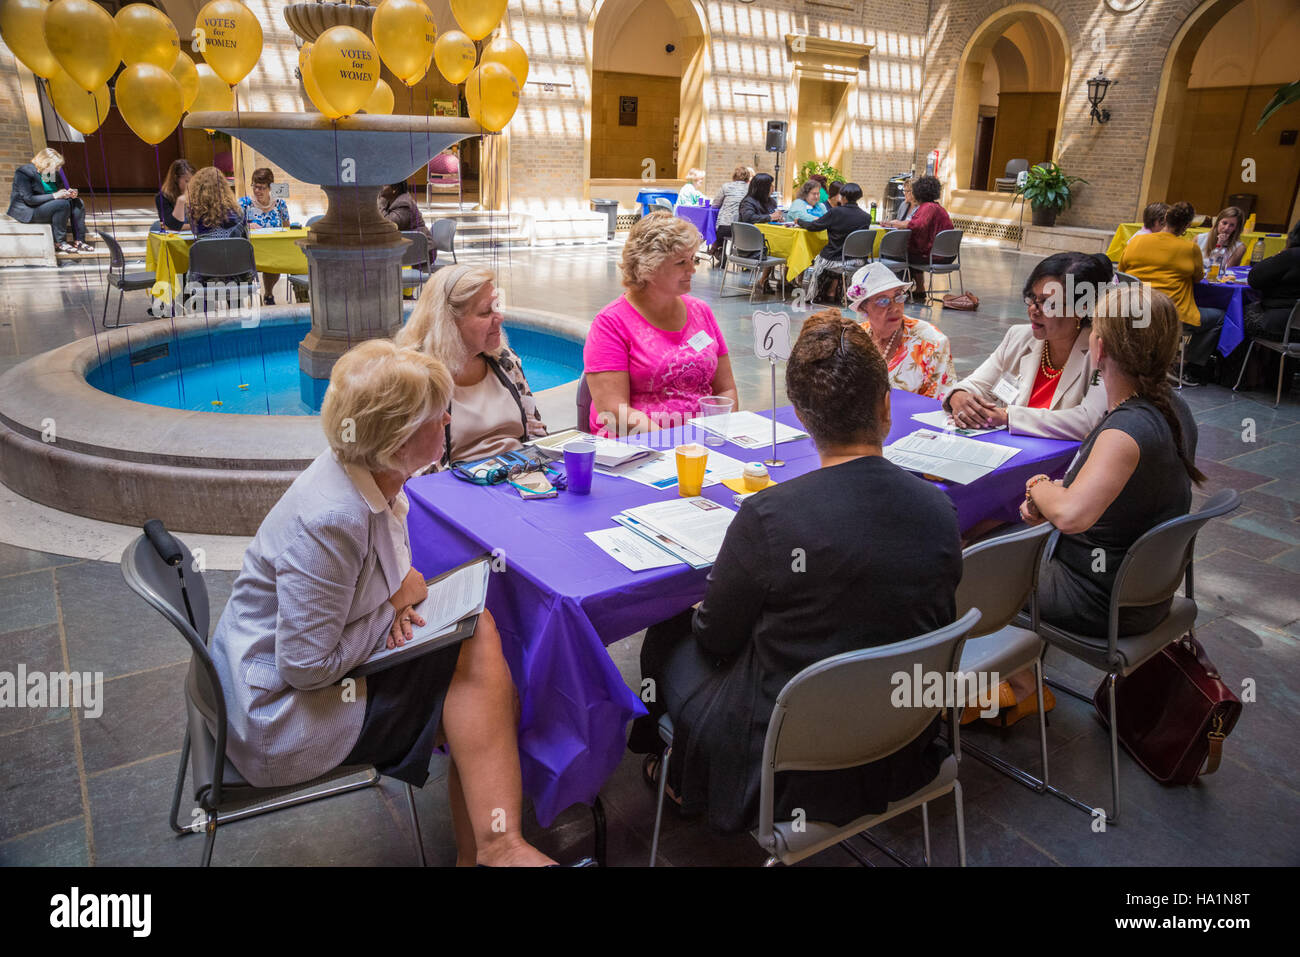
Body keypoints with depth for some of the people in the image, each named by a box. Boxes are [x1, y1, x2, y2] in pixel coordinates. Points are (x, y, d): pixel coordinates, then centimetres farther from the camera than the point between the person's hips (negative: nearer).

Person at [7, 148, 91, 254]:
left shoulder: (52, 173, 7)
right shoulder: (24, 172, -16)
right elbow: (29, 199, -24)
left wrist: (69, 193, -5)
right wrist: (54, 196, -27)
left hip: (45, 205, 9)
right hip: (26, 211, -9)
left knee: (77, 203, -7)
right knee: (62, 204, -29)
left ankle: (79, 241, -13)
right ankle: (59, 242, -24)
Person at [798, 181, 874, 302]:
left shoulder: (835, 212, -13)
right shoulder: (866, 217, -2)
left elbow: (814, 226, -5)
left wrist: (799, 222, 15)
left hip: (835, 260, -4)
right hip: (858, 262, 4)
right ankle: (831, 292, 38)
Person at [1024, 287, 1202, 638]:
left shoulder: (1128, 431, -32)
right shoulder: (1171, 407, -2)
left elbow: (1071, 516, -46)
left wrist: (1039, 487, -24)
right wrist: (1053, 494, -3)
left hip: (1102, 606, -8)